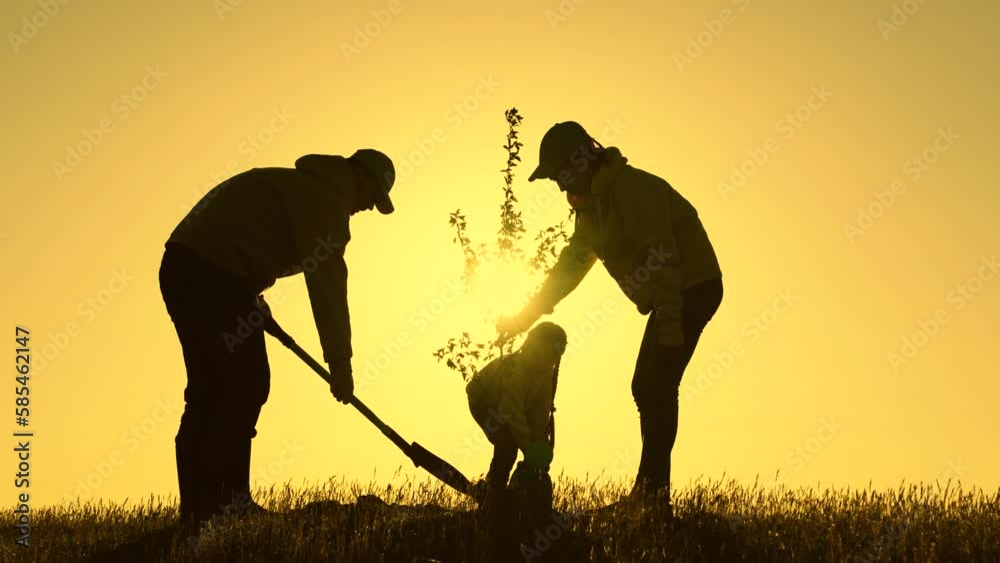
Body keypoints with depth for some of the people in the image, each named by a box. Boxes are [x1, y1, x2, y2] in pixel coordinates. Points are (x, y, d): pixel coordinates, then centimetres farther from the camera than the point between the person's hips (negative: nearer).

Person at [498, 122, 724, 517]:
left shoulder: (633, 189, -20)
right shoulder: (591, 204, 12)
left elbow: (662, 256, -27)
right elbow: (571, 265, 19)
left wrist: (669, 326, -32)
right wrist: (525, 317, 16)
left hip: (694, 288, -10)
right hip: (674, 294, 10)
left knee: (656, 386, -14)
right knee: (648, 388, 9)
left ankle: (651, 492, -13)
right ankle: (651, 492, 12)